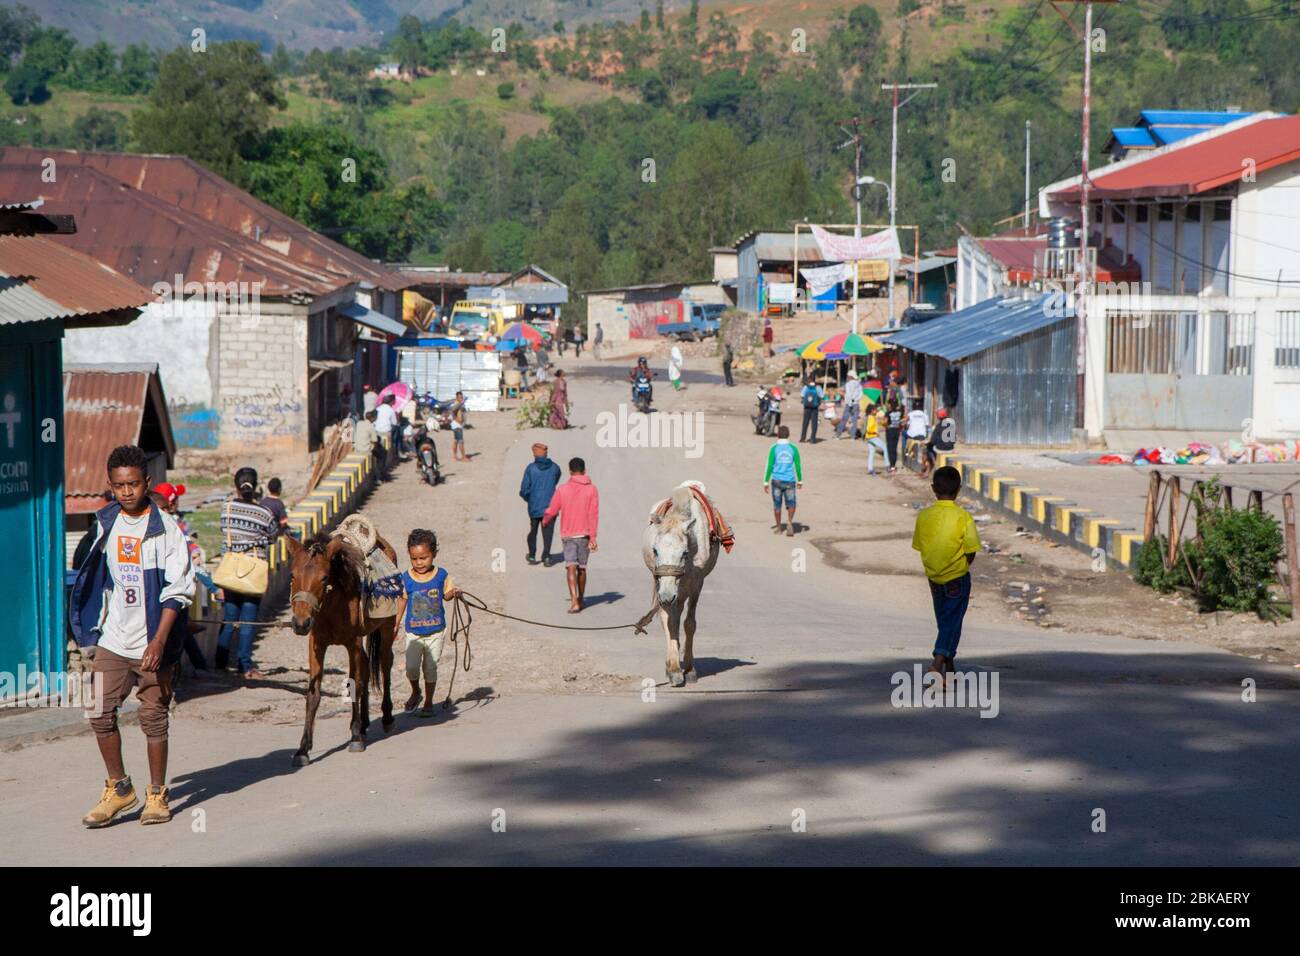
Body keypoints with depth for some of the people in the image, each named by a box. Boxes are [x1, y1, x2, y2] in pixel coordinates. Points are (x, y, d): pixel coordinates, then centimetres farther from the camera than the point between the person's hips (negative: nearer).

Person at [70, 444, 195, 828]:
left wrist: (159, 640, -19)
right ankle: (118, 789, 15)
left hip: (152, 642, -4)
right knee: (101, 713, -1)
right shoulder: (105, 523, 7)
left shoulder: (165, 527, -8)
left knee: (153, 718, 2)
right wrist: (93, 627, 17)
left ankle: (157, 795, 14)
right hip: (112, 639, 4)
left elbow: (177, 589, -11)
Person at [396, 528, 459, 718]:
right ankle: (415, 693, 22)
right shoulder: (406, 578, -4)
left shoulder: (441, 575, -3)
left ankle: (428, 703, 19)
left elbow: (446, 595, 7)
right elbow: (402, 601, 4)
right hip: (413, 633, 0)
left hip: (436, 632, 0)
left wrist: (453, 592, -16)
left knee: (430, 668, 4)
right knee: (411, 667, -8)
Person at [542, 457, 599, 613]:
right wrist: (593, 537, -11)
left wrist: (544, 522, 24)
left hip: (568, 534, -2)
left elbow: (551, 511, 1)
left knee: (571, 567, -8)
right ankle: (580, 600, 29)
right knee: (582, 568, 16)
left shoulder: (562, 489, -4)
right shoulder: (591, 489, -3)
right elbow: (594, 514, -10)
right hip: (584, 534, 2)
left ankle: (574, 602, -24)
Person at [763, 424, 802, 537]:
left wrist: (766, 482, 1)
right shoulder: (793, 448, -2)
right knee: (791, 503, 12)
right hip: (790, 481, 1)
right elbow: (798, 466, 3)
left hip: (777, 480, -1)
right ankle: (790, 523, -9)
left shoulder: (774, 448, -6)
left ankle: (778, 527, 20)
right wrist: (800, 480, 15)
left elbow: (769, 466, -6)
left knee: (777, 504, 12)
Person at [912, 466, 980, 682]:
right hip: (958, 578, -4)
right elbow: (971, 551, -13)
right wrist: (963, 566, 7)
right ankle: (939, 660, -21)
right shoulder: (963, 517, -15)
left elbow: (919, 546, 2)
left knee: (944, 621, 17)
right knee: (953, 621, -1)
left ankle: (949, 668, 25)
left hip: (934, 577, 4)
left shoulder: (923, 516, -6)